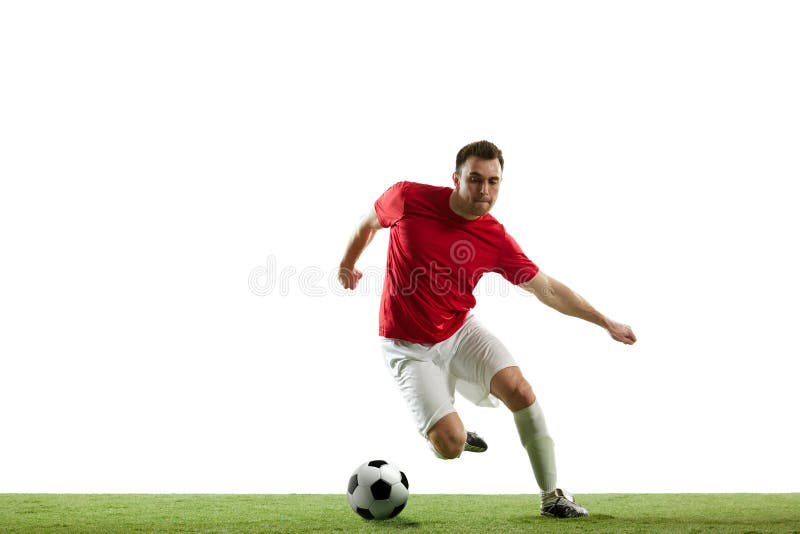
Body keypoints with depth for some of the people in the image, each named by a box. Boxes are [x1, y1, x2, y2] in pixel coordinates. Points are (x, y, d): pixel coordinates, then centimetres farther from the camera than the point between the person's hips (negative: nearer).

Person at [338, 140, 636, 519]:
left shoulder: (496, 239, -12)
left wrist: (606, 323, -4)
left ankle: (551, 496, -3)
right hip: (409, 346, -3)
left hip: (460, 331, 3)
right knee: (450, 446, -15)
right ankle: (448, 434, 25)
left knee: (520, 390, -19)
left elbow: (547, 289, -4)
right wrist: (347, 264, 18)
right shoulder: (408, 199, -17)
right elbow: (369, 221, 5)